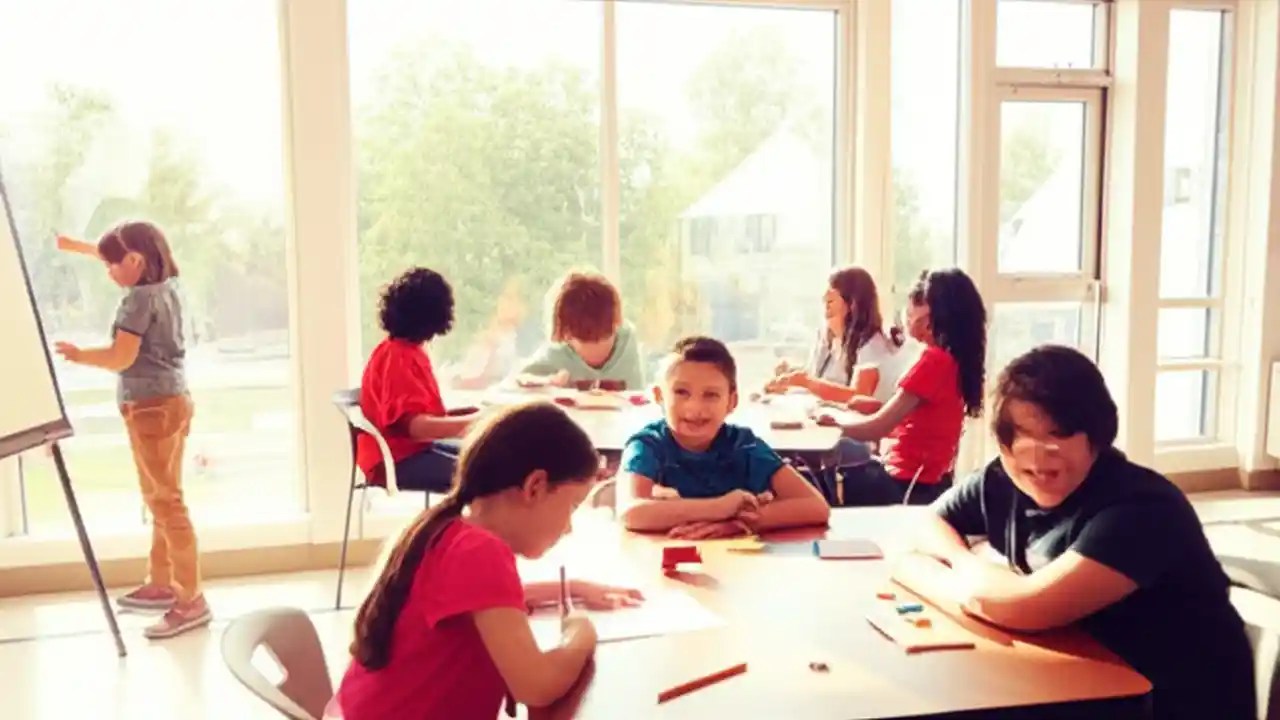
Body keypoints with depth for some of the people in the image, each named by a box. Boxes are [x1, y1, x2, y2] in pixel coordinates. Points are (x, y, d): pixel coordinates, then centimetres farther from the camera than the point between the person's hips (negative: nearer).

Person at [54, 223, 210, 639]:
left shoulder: (140, 299, -15)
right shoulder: (166, 286, 10)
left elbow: (120, 358, -17)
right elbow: (122, 255, 31)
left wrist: (77, 355, -3)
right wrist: (77, 247, 35)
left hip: (151, 407, -10)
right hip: (171, 401, 10)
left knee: (166, 501, -8)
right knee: (160, 498, 17)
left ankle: (192, 600, -7)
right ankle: (161, 584, 28)